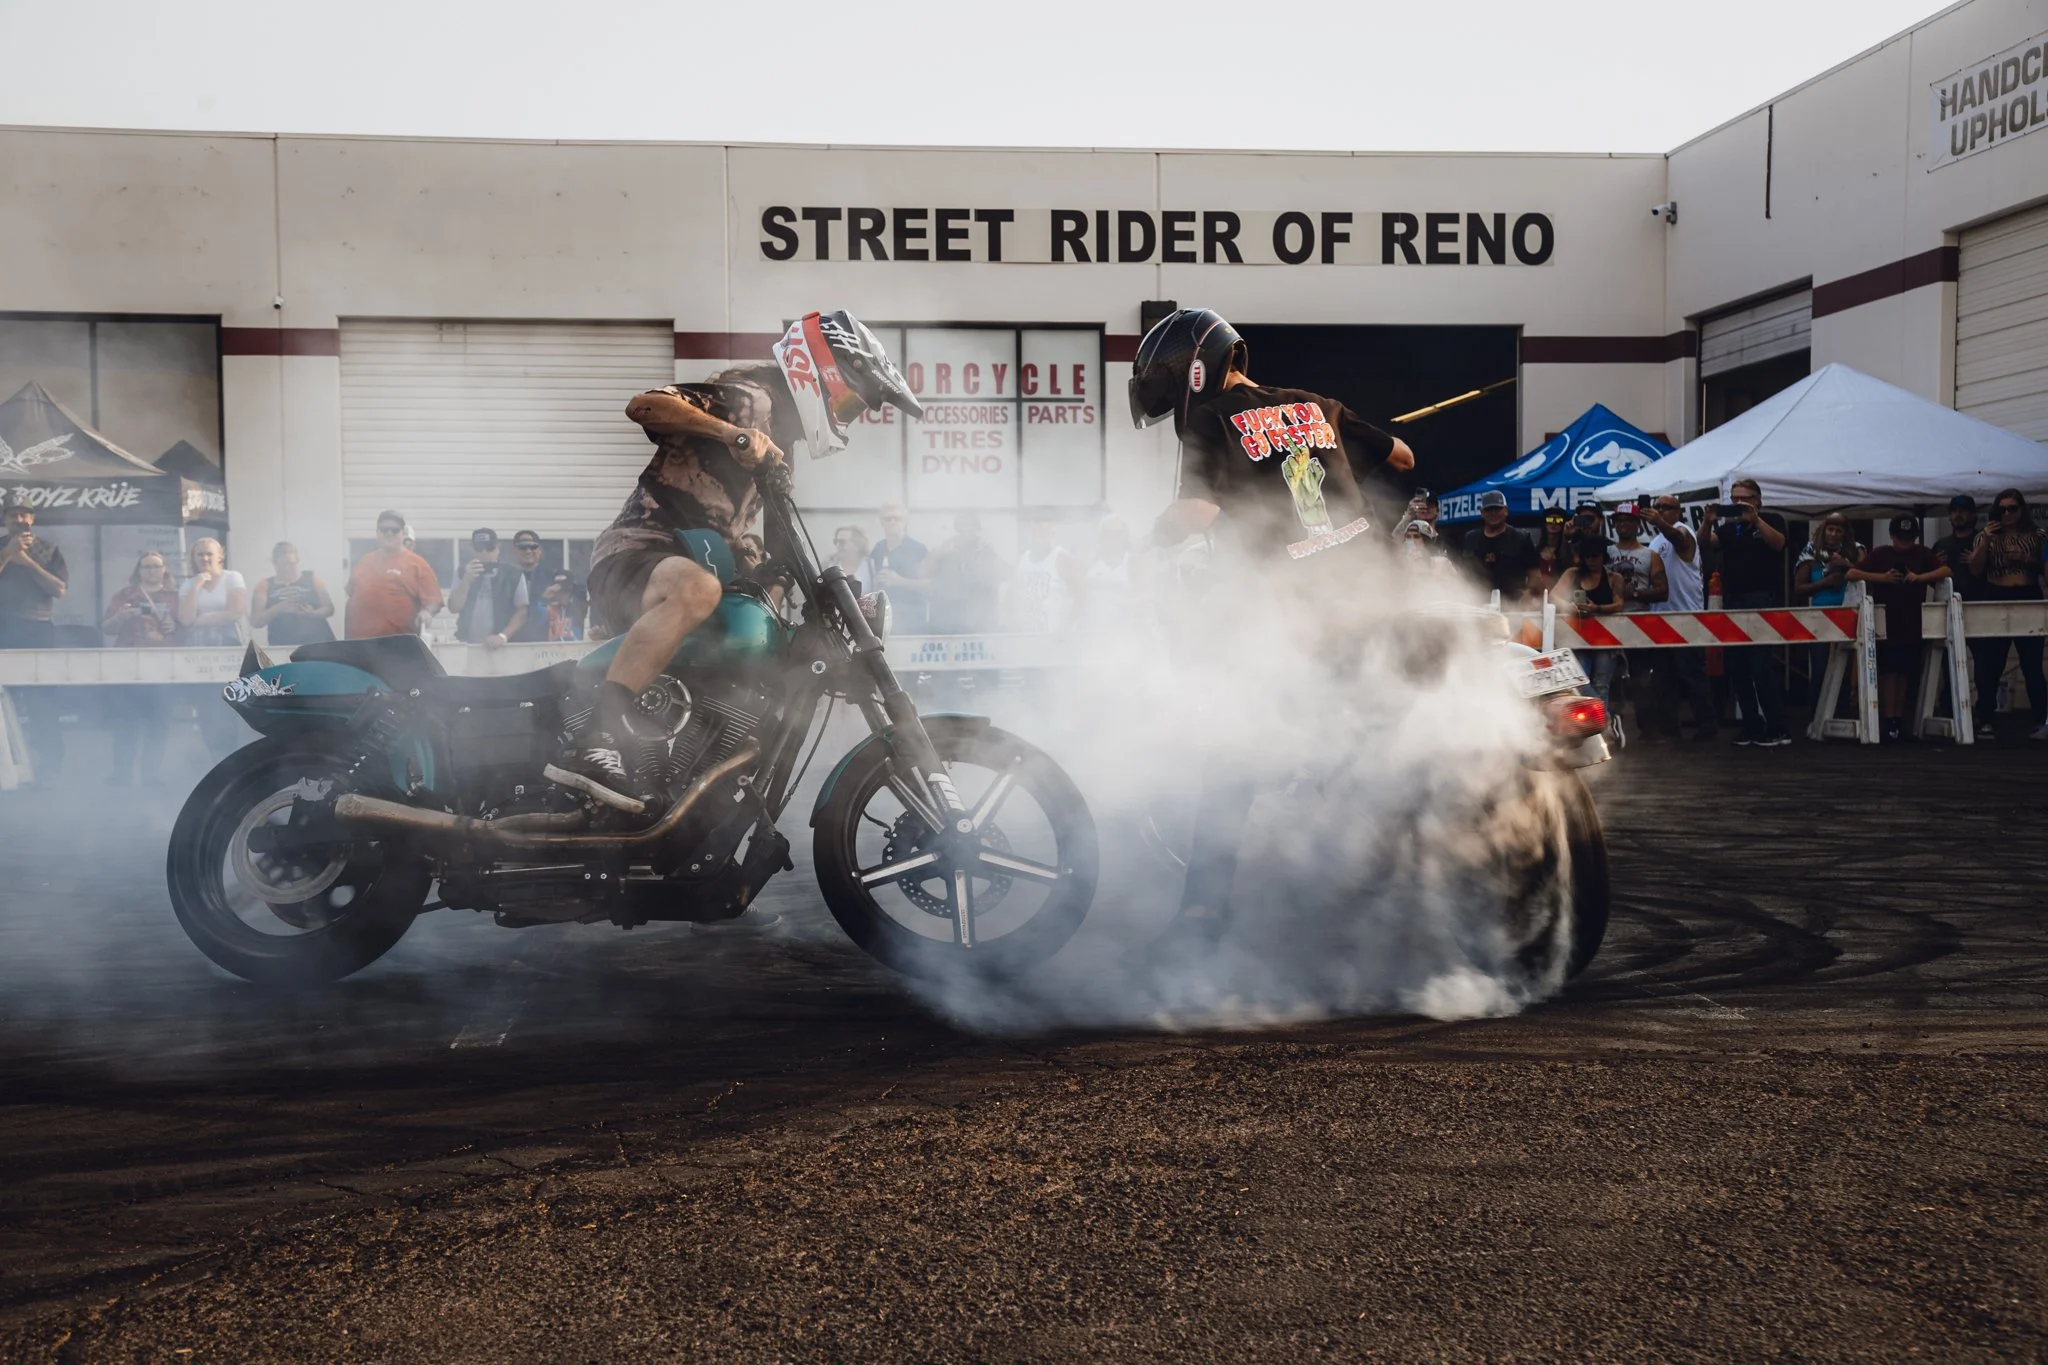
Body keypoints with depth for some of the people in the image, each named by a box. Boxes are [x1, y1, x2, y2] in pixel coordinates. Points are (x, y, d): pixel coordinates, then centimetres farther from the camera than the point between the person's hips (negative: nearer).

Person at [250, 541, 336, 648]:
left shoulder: (312, 578, 8)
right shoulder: (264, 586, 6)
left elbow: (329, 608, 7)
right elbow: (254, 621, 0)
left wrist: (313, 614, -14)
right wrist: (278, 608, -17)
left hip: (317, 642, 1)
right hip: (283, 647, 0)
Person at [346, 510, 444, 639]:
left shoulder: (416, 564, 2)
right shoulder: (363, 563, 17)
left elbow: (433, 600, -3)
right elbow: (351, 595, 24)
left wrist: (426, 613, -23)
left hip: (401, 643, -4)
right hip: (360, 641, 4)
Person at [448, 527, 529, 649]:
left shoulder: (514, 575, 2)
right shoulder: (463, 573, 10)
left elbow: (522, 612, -2)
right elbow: (454, 608, 3)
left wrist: (502, 636, -15)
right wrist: (467, 580, -11)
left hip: (502, 647, -2)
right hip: (467, 646, 2)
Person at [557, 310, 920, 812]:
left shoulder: (774, 436, 25)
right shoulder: (750, 396, -6)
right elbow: (644, 404, -23)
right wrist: (738, 436, -31)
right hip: (636, 552, -10)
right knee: (697, 589, -42)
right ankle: (590, 738, -44)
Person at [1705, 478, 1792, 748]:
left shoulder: (1771, 520, 6)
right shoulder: (1728, 526, 17)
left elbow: (1778, 543, -13)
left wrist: (1755, 519, -23)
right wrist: (1708, 521, -18)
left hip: (1763, 601, -5)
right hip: (1733, 602, 5)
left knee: (1762, 666, -14)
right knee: (1737, 669, 4)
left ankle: (1778, 730, -11)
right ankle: (1752, 727, 10)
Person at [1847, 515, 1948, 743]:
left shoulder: (1922, 553, 5)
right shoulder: (1880, 554, -2)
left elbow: (1946, 571, -3)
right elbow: (1851, 574, -7)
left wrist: (1921, 577, -17)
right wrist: (1881, 577, -18)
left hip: (1912, 623, 2)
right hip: (1885, 622, -2)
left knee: (1904, 673, 7)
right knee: (1888, 672, -5)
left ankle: (1899, 720, 14)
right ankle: (1888, 722, -5)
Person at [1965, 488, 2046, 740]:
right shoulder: (1985, 536, 7)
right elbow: (1975, 571, -1)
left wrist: (2026, 559, -9)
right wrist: (1985, 542, -11)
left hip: (2028, 600, 0)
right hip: (1995, 602, 0)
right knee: (1990, 666, -1)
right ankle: (1985, 721, 3)